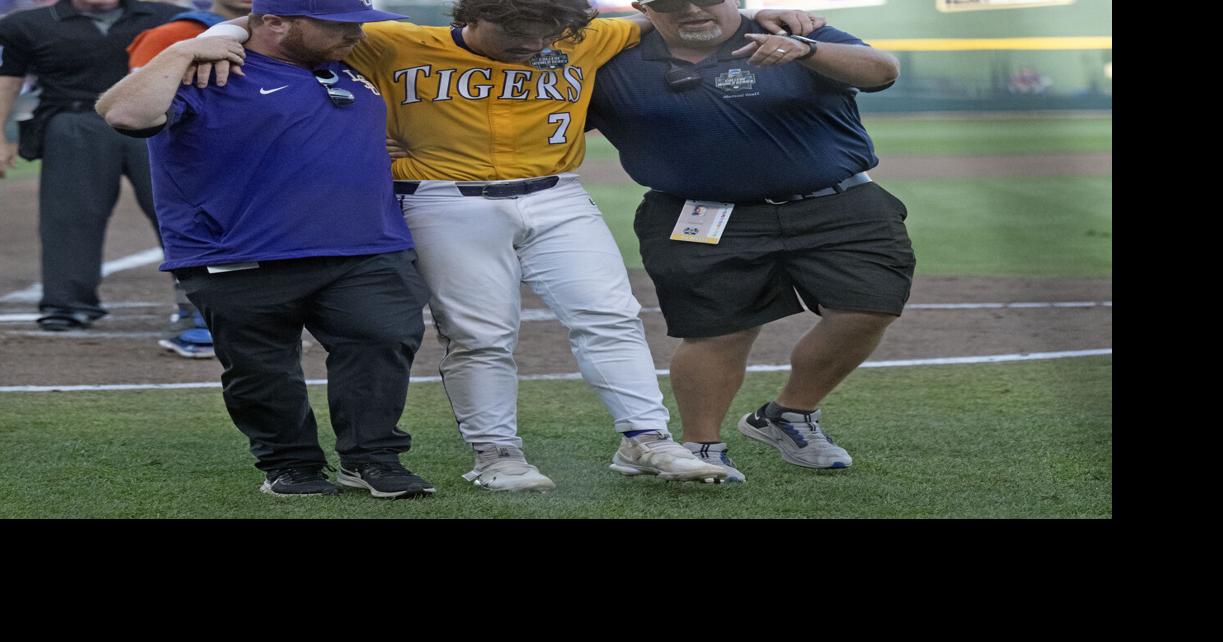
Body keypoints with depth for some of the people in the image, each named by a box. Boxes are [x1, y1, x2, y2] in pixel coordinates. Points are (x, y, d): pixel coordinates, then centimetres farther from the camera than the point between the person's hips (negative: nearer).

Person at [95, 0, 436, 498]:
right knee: (260, 372, 4)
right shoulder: (208, 77, -7)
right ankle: (290, 466, 20)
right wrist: (184, 53, -19)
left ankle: (372, 458, -7)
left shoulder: (349, 72, 15)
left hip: (369, 257, 4)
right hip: (241, 267, -4)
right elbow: (126, 115, -23)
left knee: (383, 341, -15)